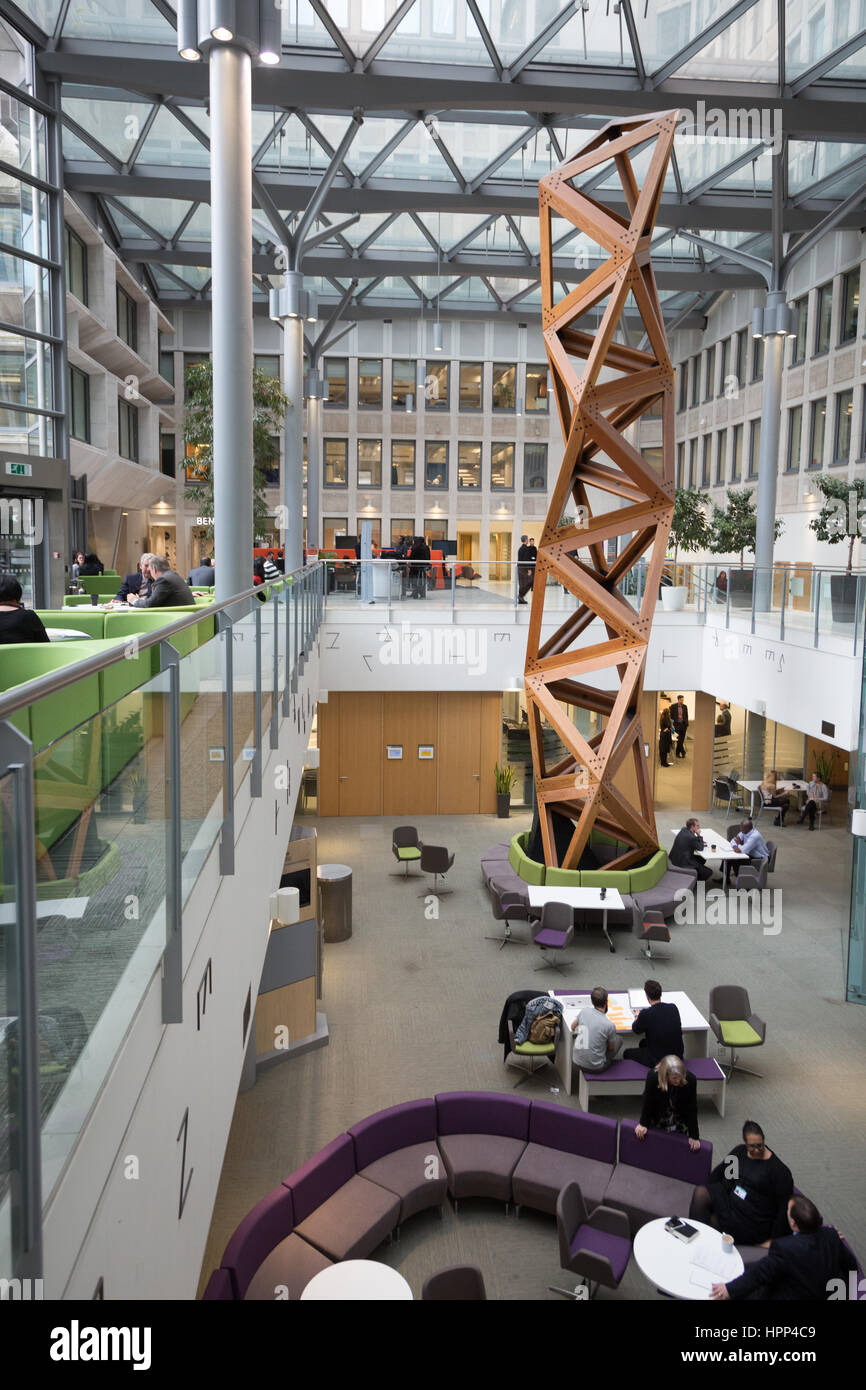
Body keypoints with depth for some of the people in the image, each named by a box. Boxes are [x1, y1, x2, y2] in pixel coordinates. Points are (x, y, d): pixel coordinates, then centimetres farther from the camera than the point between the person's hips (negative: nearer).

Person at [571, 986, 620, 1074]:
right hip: (595, 1067, -4)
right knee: (618, 1039, 16)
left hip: (577, 1062, 4)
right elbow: (611, 1048, -2)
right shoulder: (609, 1025, -21)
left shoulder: (584, 1012, -9)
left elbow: (573, 1028, 12)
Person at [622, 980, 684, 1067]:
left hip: (657, 1060, -5)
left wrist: (638, 1018, 18)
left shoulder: (645, 1014, -24)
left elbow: (636, 1030, -3)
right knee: (643, 1042, 32)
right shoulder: (673, 1008, -9)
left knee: (627, 1053, 21)